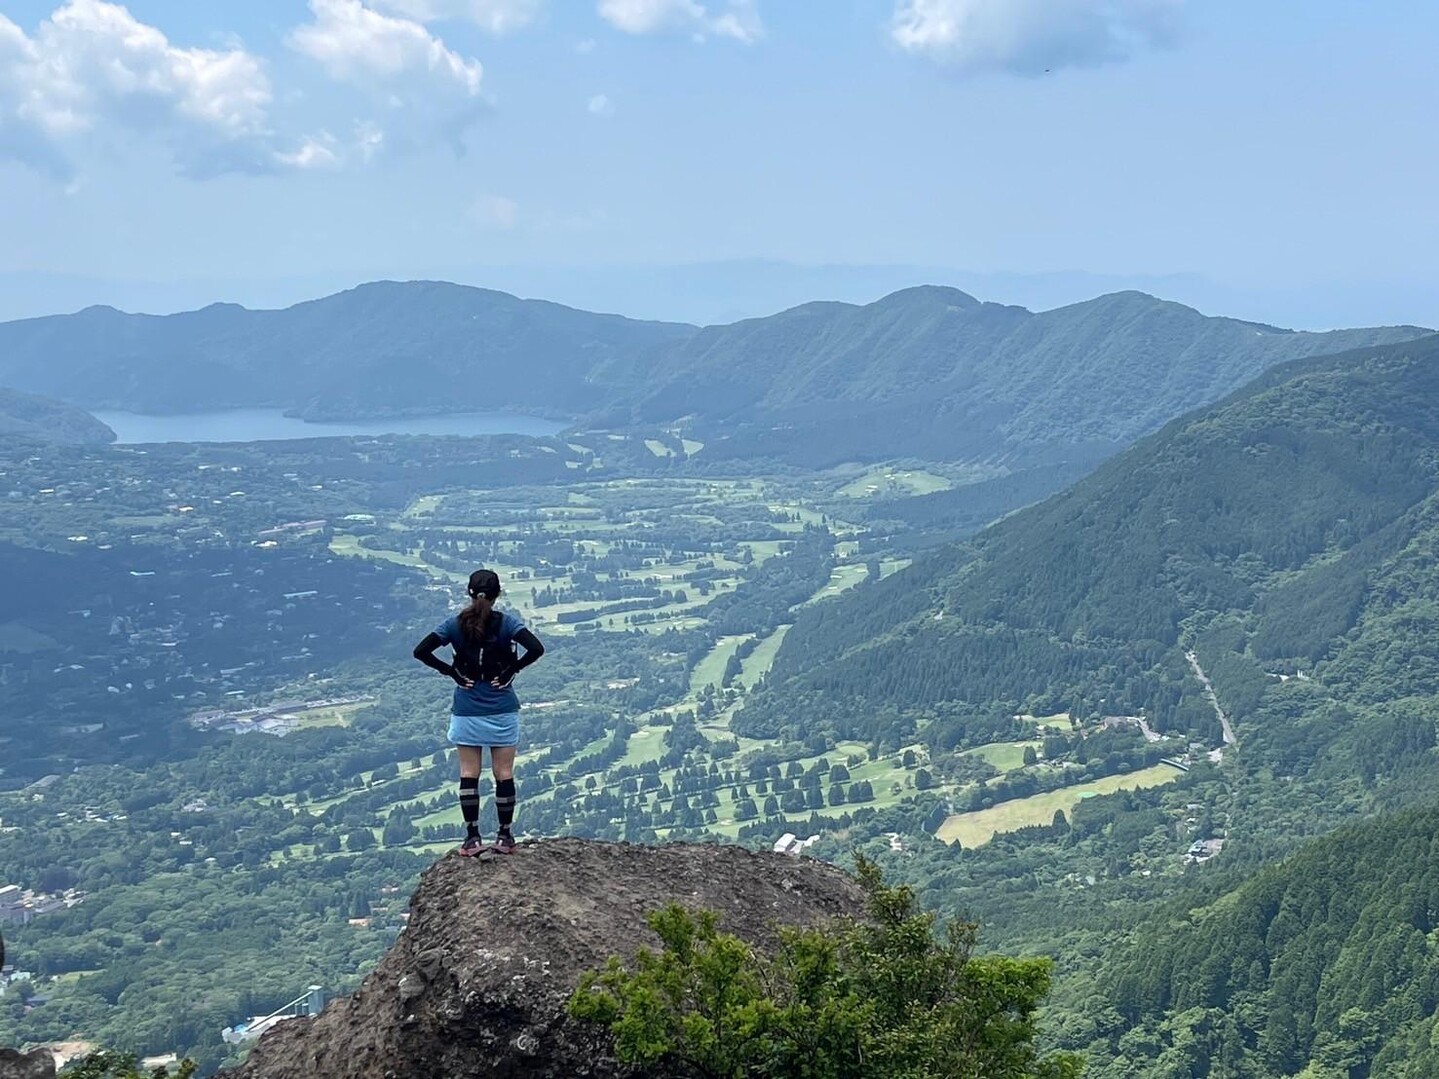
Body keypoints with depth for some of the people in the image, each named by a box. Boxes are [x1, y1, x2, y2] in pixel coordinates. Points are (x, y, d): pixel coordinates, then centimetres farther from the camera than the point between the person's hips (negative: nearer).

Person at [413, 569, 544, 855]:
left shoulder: (455, 624, -4)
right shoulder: (507, 622, -8)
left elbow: (420, 651, -9)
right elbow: (536, 648, -21)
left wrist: (451, 672, -3)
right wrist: (512, 669, -8)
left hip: (467, 711, 1)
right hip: (502, 710, -1)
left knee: (469, 774, 7)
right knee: (504, 774, 7)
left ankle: (472, 838, 7)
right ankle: (505, 837, 12)